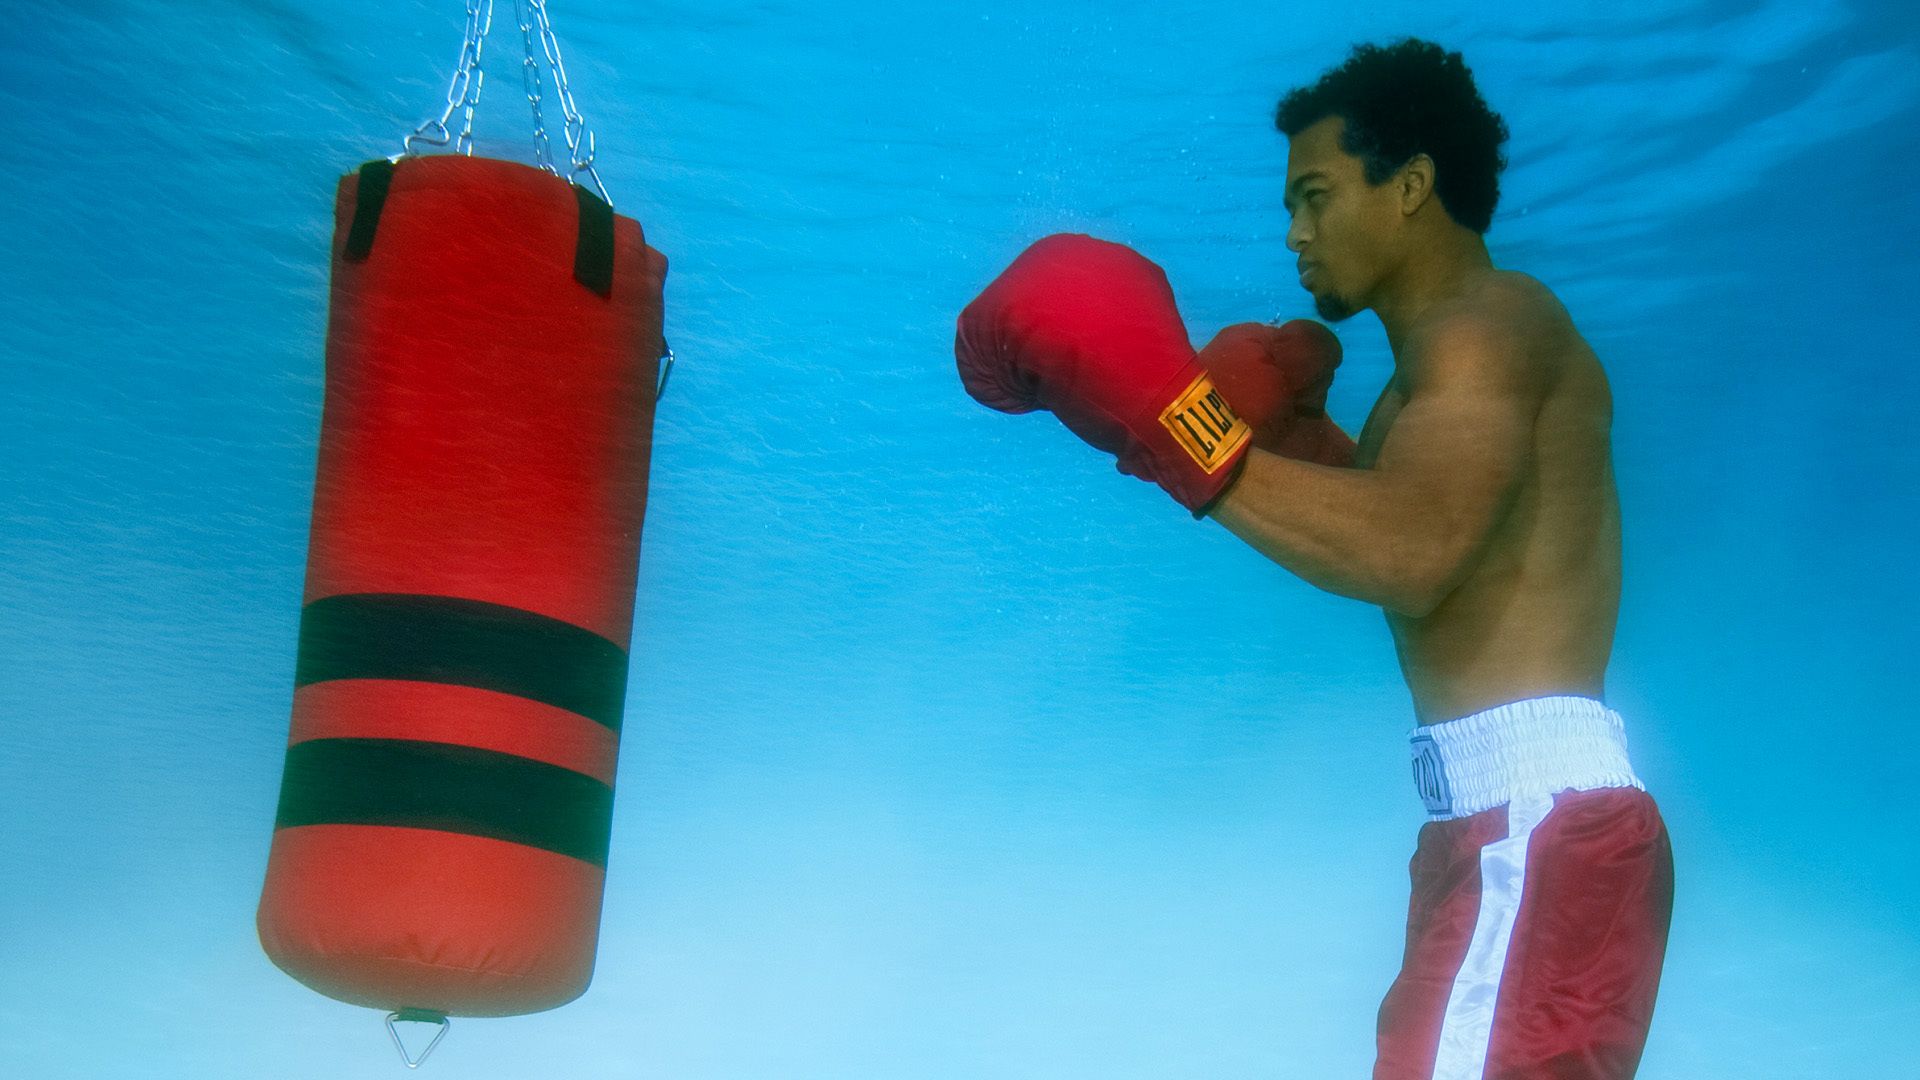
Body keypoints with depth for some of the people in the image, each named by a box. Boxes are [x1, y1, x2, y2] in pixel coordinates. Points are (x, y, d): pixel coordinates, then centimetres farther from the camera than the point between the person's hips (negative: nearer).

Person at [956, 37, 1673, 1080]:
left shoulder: (1489, 321, -10)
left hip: (1539, 819, -11)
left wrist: (1173, 415, -25)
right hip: (1507, 826, 11)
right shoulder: (1448, 352, 22)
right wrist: (1292, 434, 17)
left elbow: (1412, 552, -28)